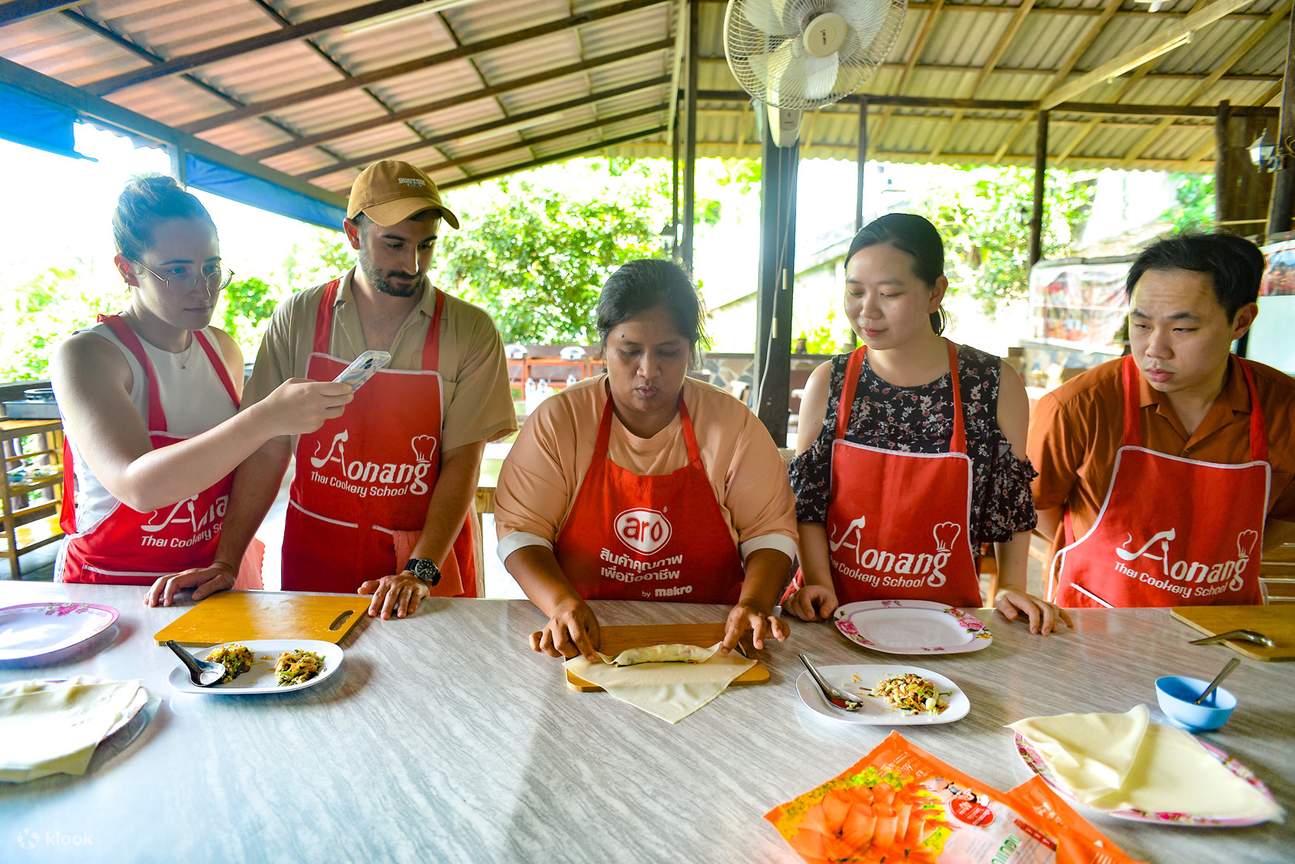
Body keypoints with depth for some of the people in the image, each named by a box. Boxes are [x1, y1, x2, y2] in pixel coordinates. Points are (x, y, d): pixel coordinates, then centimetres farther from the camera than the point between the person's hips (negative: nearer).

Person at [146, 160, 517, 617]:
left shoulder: (471, 333, -9)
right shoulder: (298, 318, -3)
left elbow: (462, 460, -12)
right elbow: (269, 447, -2)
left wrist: (420, 572, -20)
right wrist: (225, 562, -7)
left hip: (429, 551, -1)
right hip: (314, 553, 2)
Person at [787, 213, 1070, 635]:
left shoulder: (995, 385, -3)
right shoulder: (828, 383, -2)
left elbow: (1011, 499, 8)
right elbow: (806, 500, 0)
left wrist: (1009, 587, 2)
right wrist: (818, 583, -10)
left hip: (943, 612, 1)